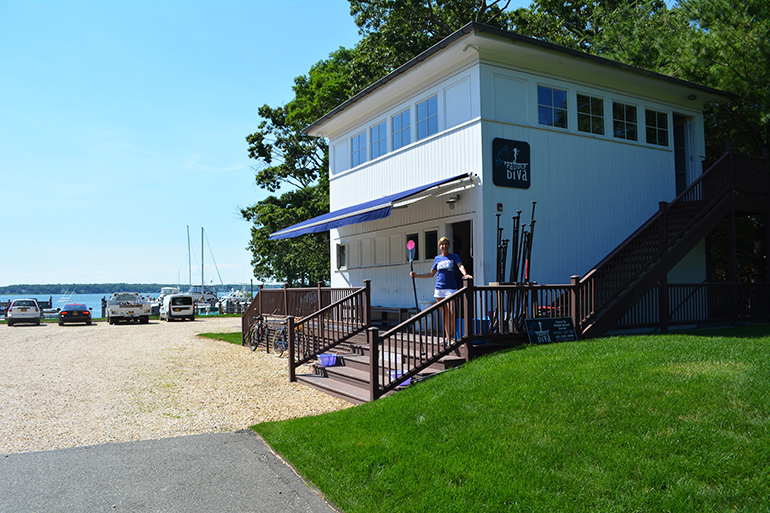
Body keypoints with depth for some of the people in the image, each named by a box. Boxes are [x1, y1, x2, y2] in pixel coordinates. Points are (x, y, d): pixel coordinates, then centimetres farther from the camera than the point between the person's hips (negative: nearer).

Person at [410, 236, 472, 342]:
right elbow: (431, 274, 21)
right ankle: (447, 337, 9)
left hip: (451, 288, -3)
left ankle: (451, 335, -2)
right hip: (439, 289, 3)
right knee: (444, 314, 4)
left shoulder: (454, 257, 6)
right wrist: (417, 275, 14)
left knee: (451, 313, -14)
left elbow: (460, 266, -11)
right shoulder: (437, 259, 14)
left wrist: (465, 274, -32)